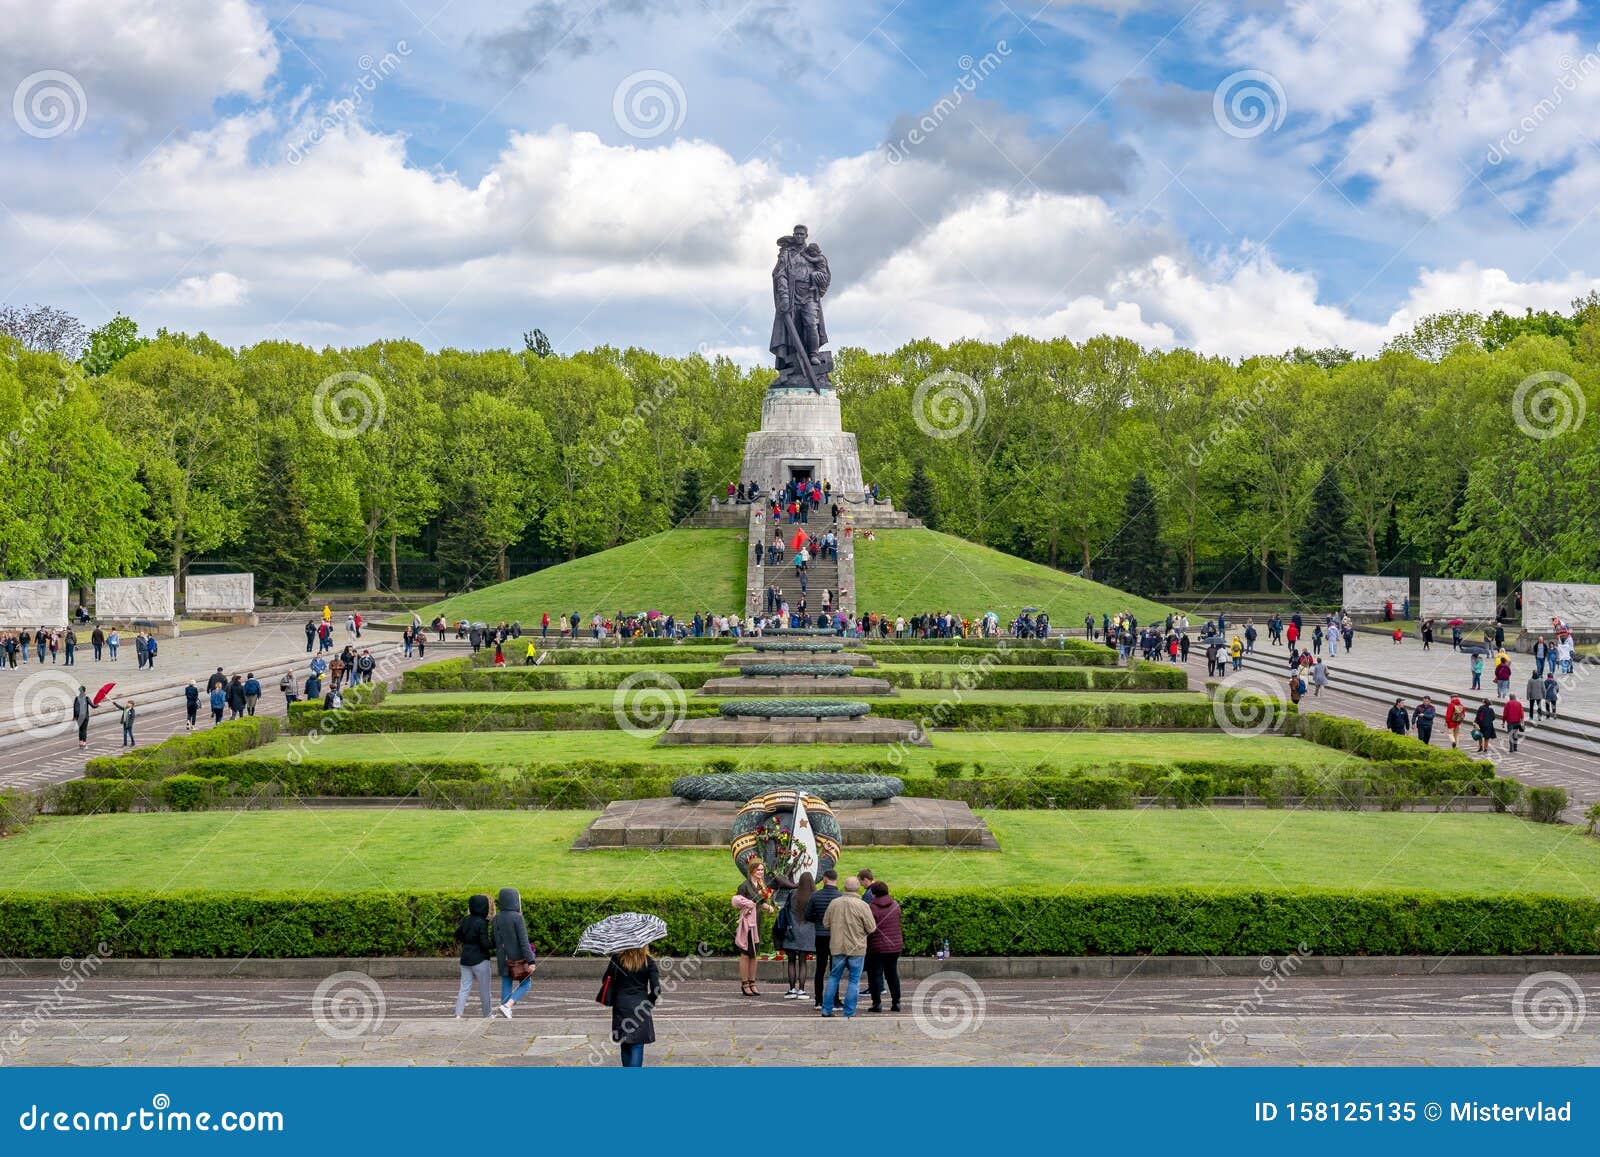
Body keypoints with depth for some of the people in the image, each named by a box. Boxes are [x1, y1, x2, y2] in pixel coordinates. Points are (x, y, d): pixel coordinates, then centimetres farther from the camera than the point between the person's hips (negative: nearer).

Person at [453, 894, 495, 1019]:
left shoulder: (465, 920, 2)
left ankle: (458, 1013, -2)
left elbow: (457, 936, 13)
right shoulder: (482, 923, -18)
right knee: (484, 989, 8)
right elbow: (485, 944, -20)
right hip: (480, 960, -6)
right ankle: (488, 1014, 19)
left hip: (465, 959, 6)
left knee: (464, 987, 8)